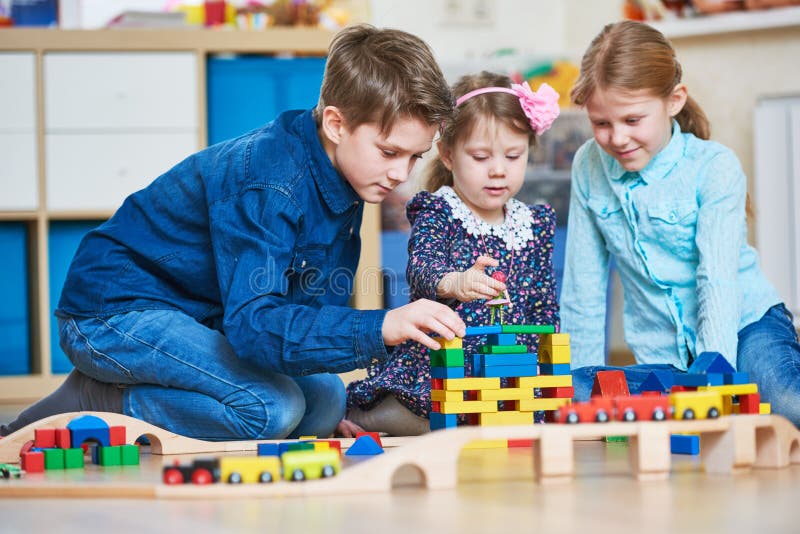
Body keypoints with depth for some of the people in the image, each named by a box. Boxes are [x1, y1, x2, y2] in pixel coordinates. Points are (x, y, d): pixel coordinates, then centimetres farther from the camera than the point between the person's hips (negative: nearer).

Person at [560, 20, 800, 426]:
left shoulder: (714, 167, -9)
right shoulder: (589, 167, 1)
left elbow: (719, 280, -19)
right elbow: (583, 286, 7)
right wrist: (583, 374, 4)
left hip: (743, 327, -5)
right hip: (664, 359, 5)